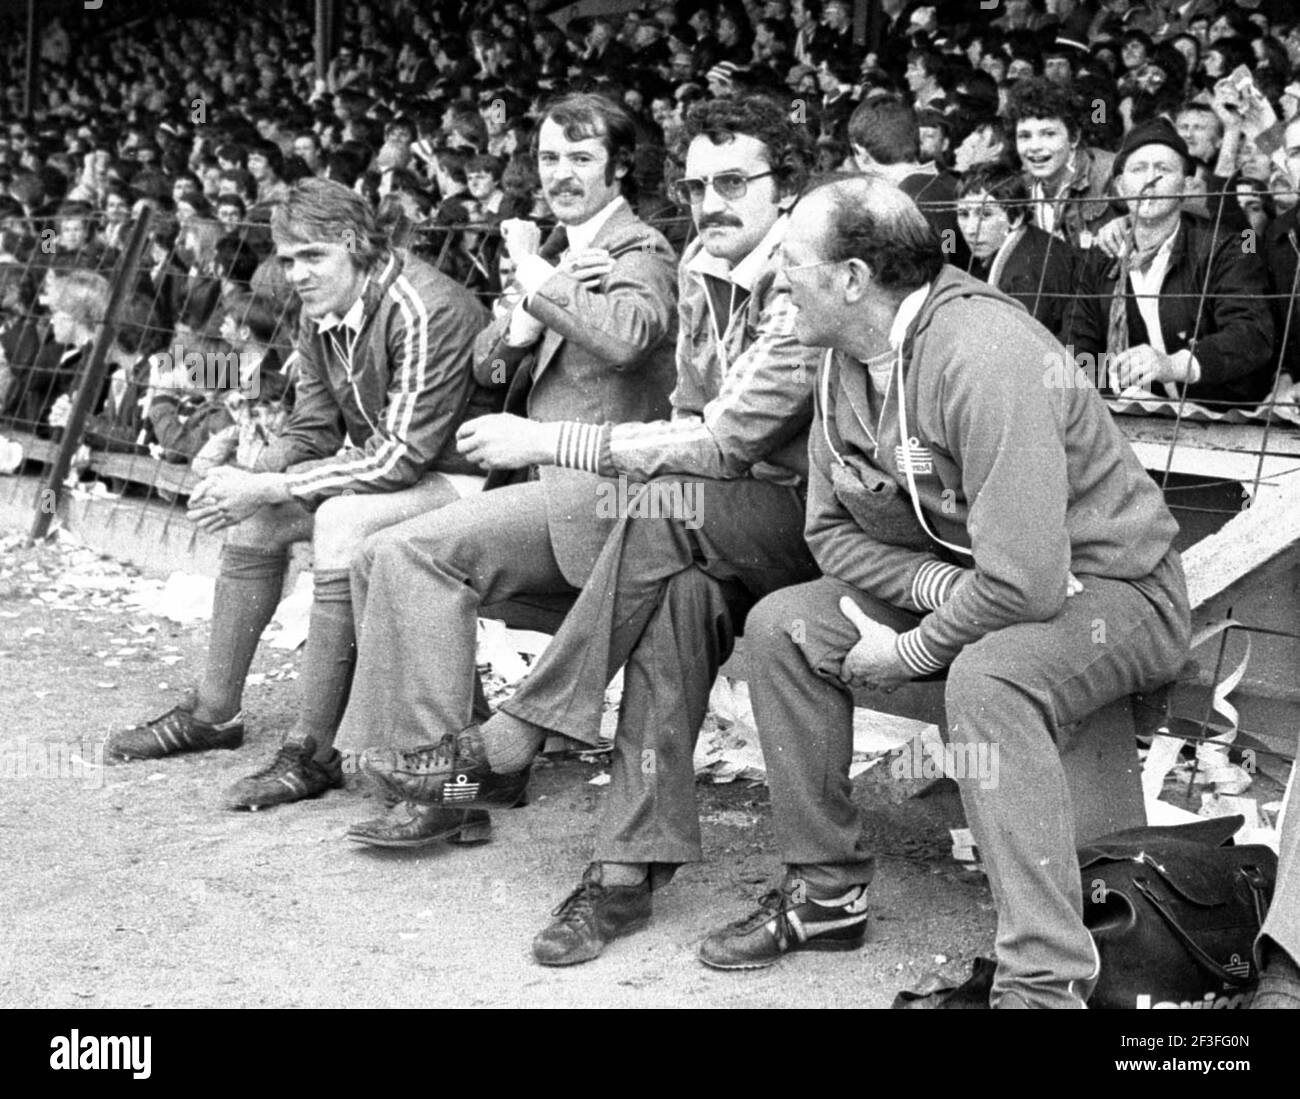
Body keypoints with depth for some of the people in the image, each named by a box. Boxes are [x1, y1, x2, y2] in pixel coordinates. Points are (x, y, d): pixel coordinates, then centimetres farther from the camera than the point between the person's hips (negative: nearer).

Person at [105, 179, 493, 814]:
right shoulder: (321, 315, 3)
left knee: (341, 522, -32)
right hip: (383, 470, 9)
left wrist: (270, 487, -25)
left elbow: (401, 456, -28)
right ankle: (214, 714, 15)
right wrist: (249, 481, -12)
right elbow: (311, 430, 10)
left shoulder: (425, 311, -24)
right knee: (253, 515, 4)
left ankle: (313, 753, -26)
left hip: (459, 476, -9)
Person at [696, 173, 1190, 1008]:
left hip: (1114, 587, -8)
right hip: (962, 582, 8)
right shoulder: (846, 360, -3)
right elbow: (834, 530, 2)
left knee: (986, 676, -38)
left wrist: (909, 653, -19)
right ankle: (827, 892, 7)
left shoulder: (983, 355, -30)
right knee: (782, 626, -4)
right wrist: (942, 585, -16)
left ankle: (1047, 978, -29)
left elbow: (1023, 582, -34)